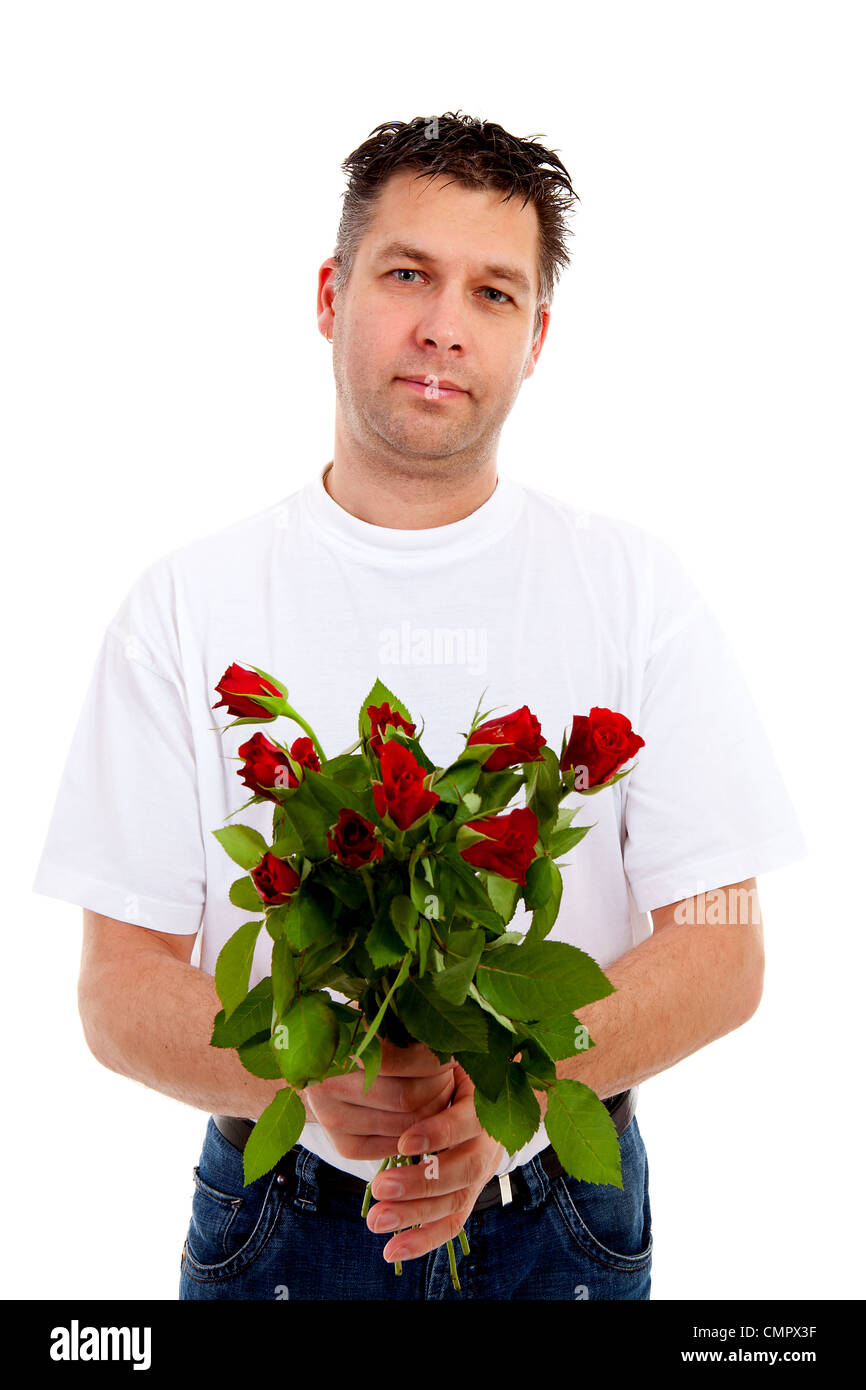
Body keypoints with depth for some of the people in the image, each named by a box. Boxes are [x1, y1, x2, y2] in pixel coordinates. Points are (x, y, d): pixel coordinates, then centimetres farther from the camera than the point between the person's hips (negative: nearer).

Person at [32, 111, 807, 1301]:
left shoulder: (635, 587, -5)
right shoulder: (188, 603, -6)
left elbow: (722, 949, -9)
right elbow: (121, 989, -8)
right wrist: (310, 1076, -28)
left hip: (557, 1220, 1)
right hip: (278, 1227, 0)